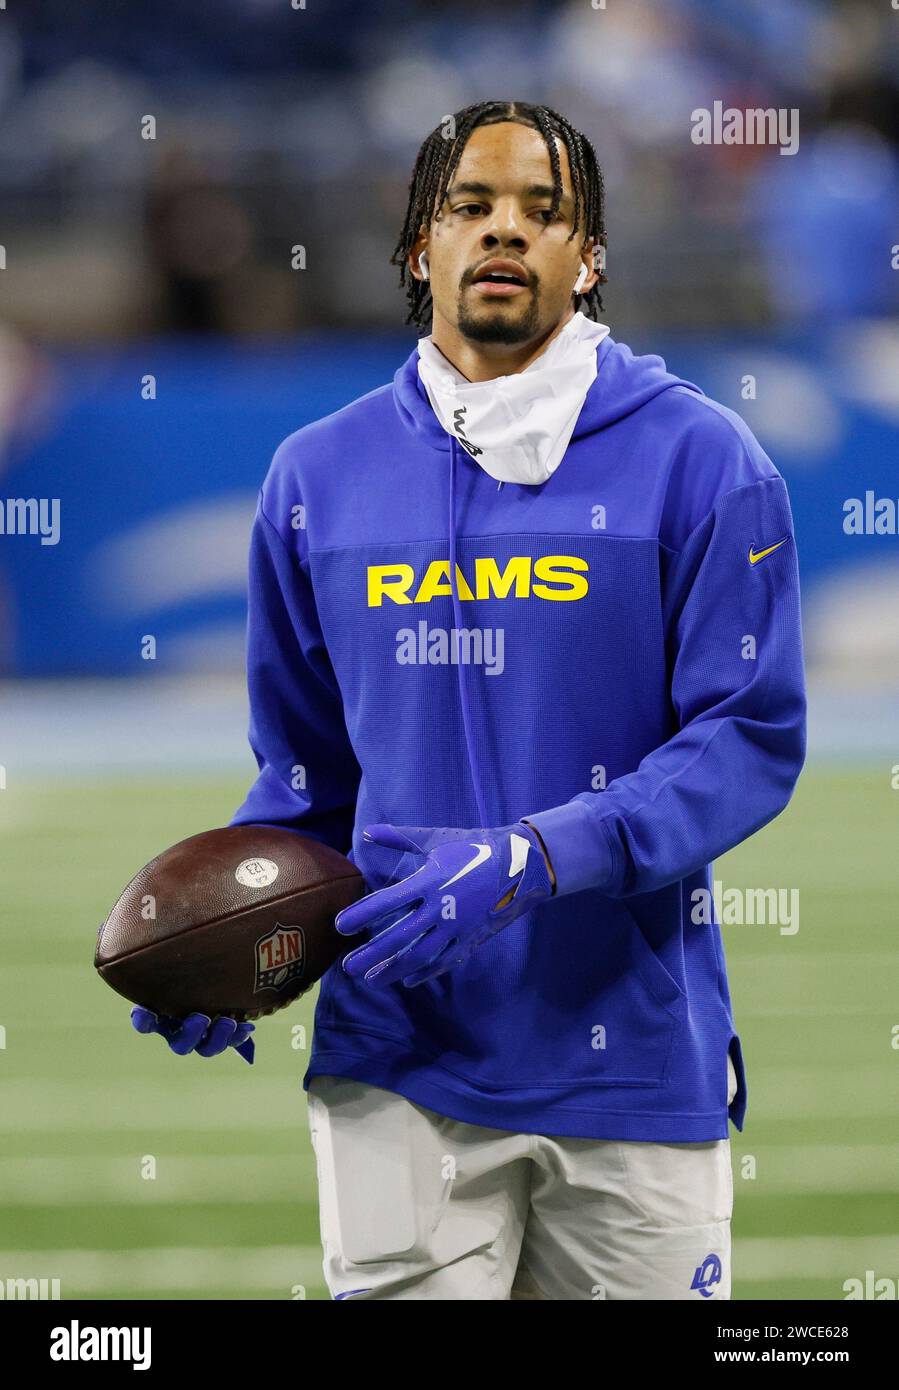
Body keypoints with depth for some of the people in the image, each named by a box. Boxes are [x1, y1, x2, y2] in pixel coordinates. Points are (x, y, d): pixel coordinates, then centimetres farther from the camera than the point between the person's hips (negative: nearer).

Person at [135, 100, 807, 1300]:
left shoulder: (698, 459, -1)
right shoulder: (320, 477, 10)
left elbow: (751, 739, -7)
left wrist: (530, 860, -21)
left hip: (634, 1057, -1)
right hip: (397, 1064, 2)